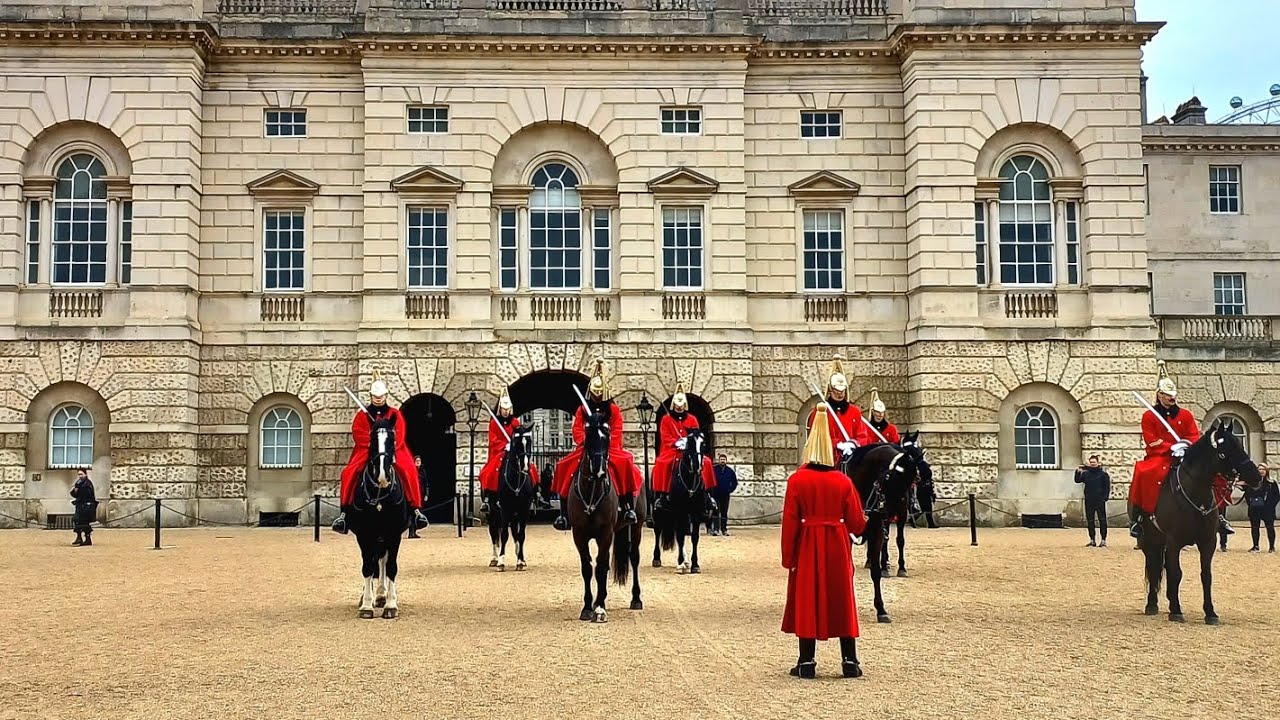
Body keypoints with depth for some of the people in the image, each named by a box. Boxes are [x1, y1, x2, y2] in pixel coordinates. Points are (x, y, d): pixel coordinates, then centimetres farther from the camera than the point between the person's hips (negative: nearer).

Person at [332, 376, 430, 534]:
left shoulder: (395, 414, 9)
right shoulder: (362, 414, 9)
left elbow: (400, 435, -1)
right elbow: (357, 434, -2)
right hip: (367, 450, 0)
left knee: (408, 470, -25)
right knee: (349, 472, -22)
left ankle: (416, 509, -23)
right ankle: (344, 512, -19)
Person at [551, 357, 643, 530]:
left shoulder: (613, 409, 7)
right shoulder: (583, 409, 12)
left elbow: (616, 431, -2)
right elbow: (577, 430, 3)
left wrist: (605, 443, -18)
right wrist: (585, 442, -16)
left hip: (608, 448, -2)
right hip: (586, 448, 2)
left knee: (625, 463, -31)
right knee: (565, 467, -18)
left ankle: (627, 506, -27)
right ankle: (564, 512, -12)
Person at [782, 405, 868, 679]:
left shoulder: (797, 480, -8)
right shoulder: (843, 481, -4)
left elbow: (790, 522, -9)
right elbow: (856, 523, -2)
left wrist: (787, 557, -2)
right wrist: (863, 522, 22)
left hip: (807, 549, -1)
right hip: (838, 550, 1)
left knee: (807, 603, 6)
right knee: (841, 602, 10)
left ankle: (807, 662, 7)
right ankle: (850, 661, 13)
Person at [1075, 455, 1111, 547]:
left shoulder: (1103, 474, -1)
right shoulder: (1085, 473, 9)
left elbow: (1107, 487, -2)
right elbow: (1078, 480, 3)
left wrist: (1105, 497, -12)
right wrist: (1078, 472, -13)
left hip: (1100, 501, -4)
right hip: (1089, 501, 4)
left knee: (1102, 520, -4)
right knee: (1090, 521, 7)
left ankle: (1103, 540, -2)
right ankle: (1092, 540, 14)